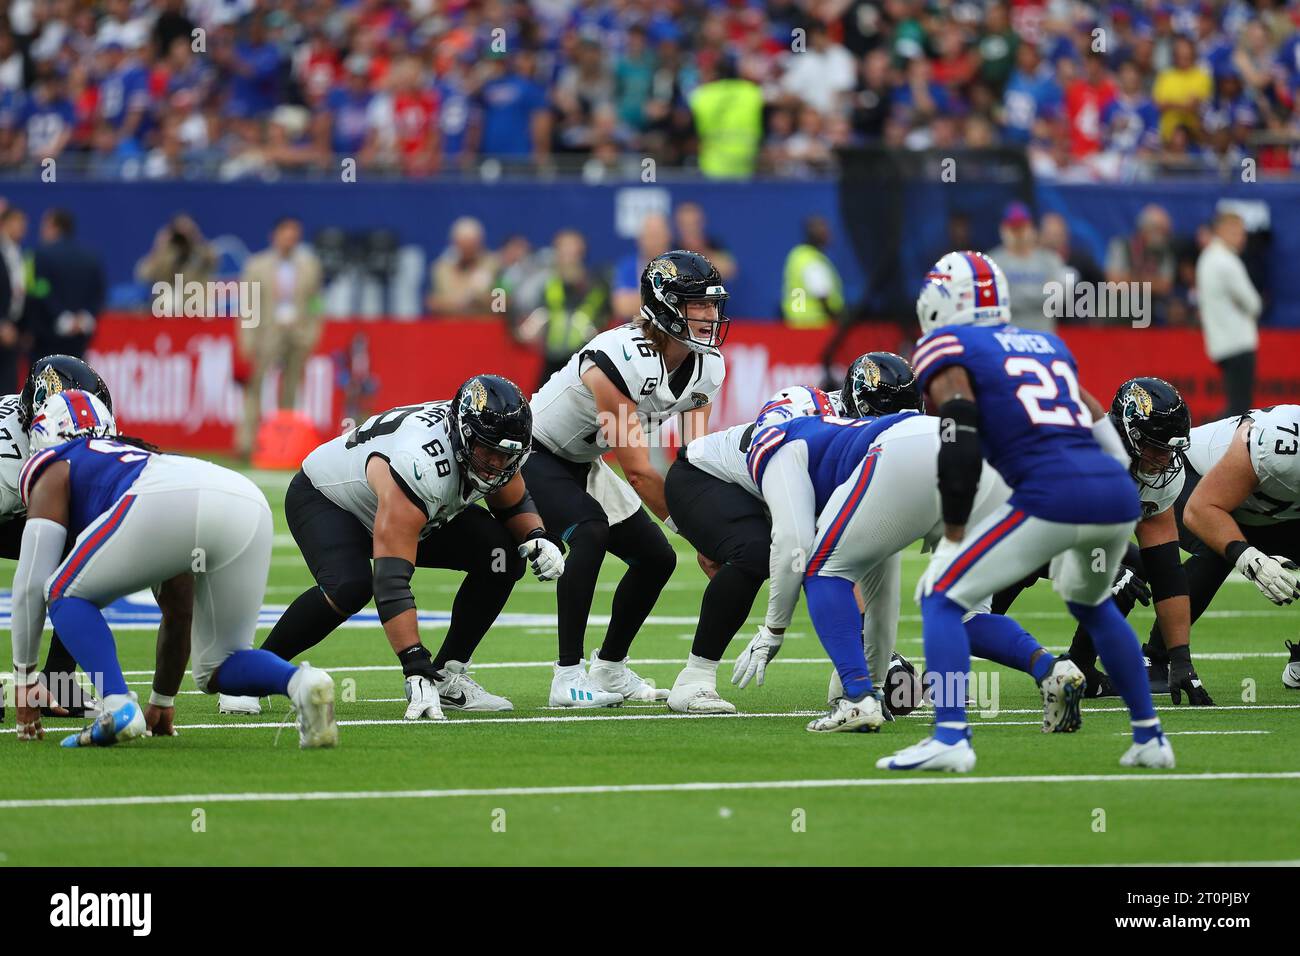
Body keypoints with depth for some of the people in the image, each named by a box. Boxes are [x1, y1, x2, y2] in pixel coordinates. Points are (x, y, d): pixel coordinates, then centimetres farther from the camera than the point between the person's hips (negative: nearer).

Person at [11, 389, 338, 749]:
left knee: (67, 595, 18)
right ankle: (301, 682, -11)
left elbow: (31, 584, 21)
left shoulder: (55, 469, 29)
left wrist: (24, 680, 30)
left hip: (170, 506, -6)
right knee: (219, 669, 20)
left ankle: (117, 705, -4)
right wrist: (163, 700, 55)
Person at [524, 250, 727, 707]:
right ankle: (568, 676, -30)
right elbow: (638, 471, -32)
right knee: (591, 533, -32)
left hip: (581, 463, 9)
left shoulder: (706, 368, -9)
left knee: (657, 558, 6)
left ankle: (609, 669, 26)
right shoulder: (622, 360, -34)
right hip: (532, 455, -9)